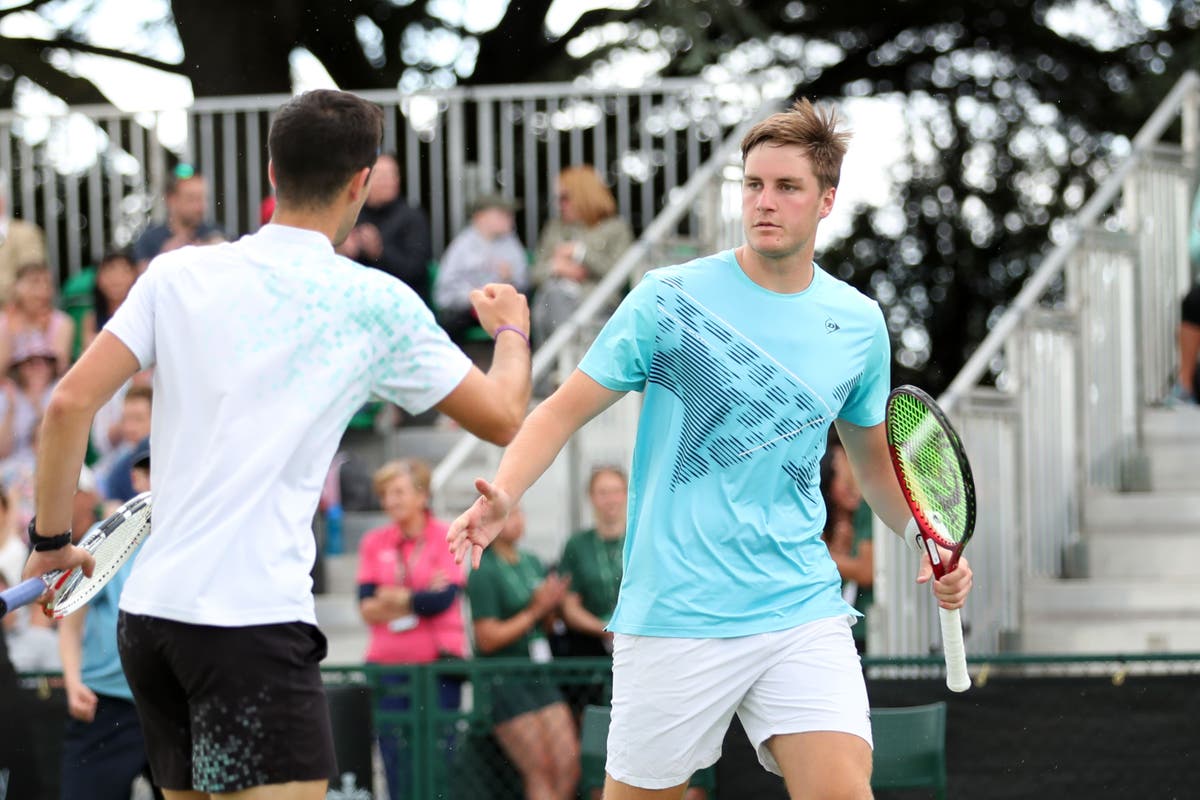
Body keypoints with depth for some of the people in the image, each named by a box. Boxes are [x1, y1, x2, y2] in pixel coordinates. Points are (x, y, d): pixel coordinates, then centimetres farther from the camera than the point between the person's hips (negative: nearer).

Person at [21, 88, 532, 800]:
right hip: (254, 620, -6)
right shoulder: (377, 304, 0)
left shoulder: (178, 275, 8)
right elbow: (502, 418, 11)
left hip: (148, 609, 6)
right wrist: (512, 330, 31)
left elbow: (70, 403, 0)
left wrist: (52, 540, 11)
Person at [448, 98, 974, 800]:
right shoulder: (670, 299, -3)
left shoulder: (859, 323, 7)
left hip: (802, 610, 2)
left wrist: (929, 537, 6)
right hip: (673, 613, -2)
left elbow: (873, 456, 23)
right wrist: (503, 493, -17)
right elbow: (566, 410, 0)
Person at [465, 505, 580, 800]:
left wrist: (552, 605, 0)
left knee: (569, 765, -3)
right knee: (541, 773, -10)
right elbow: (487, 639, -14)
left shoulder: (533, 563, 12)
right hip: (504, 684, -7)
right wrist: (534, 611, -14)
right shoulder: (483, 573, -10)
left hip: (539, 676, 7)